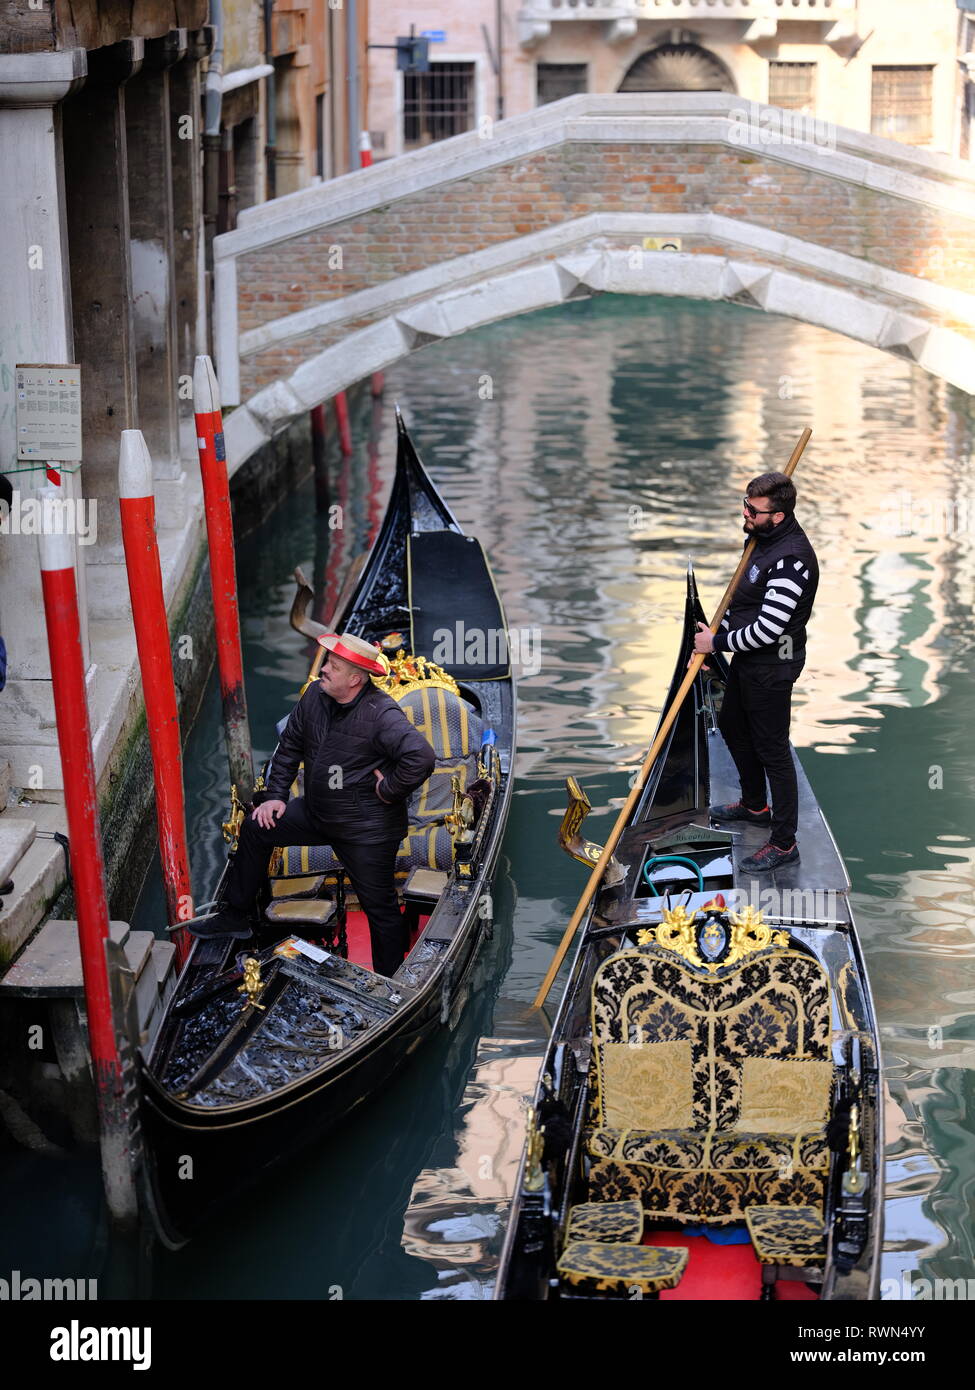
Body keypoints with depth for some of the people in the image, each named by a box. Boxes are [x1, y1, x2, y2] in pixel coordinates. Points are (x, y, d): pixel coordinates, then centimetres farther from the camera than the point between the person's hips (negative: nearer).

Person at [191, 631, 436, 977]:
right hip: (317, 812, 8)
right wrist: (275, 795, 7)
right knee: (256, 828, 14)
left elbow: (421, 757, -36)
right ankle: (235, 916, 28)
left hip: (366, 829, -8)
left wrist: (389, 790, -24)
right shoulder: (315, 695, -3)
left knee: (380, 907, 0)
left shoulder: (381, 714, -27)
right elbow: (290, 745, 11)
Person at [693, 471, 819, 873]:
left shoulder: (791, 558, -30)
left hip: (772, 667, -10)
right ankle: (754, 806, 47)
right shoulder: (762, 538, 2)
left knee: (772, 750, -1)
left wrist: (718, 642, -18)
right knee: (732, 727, 26)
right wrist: (713, 633, 7)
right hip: (746, 658, 10)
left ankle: (784, 843, 10)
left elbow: (768, 628, -30)